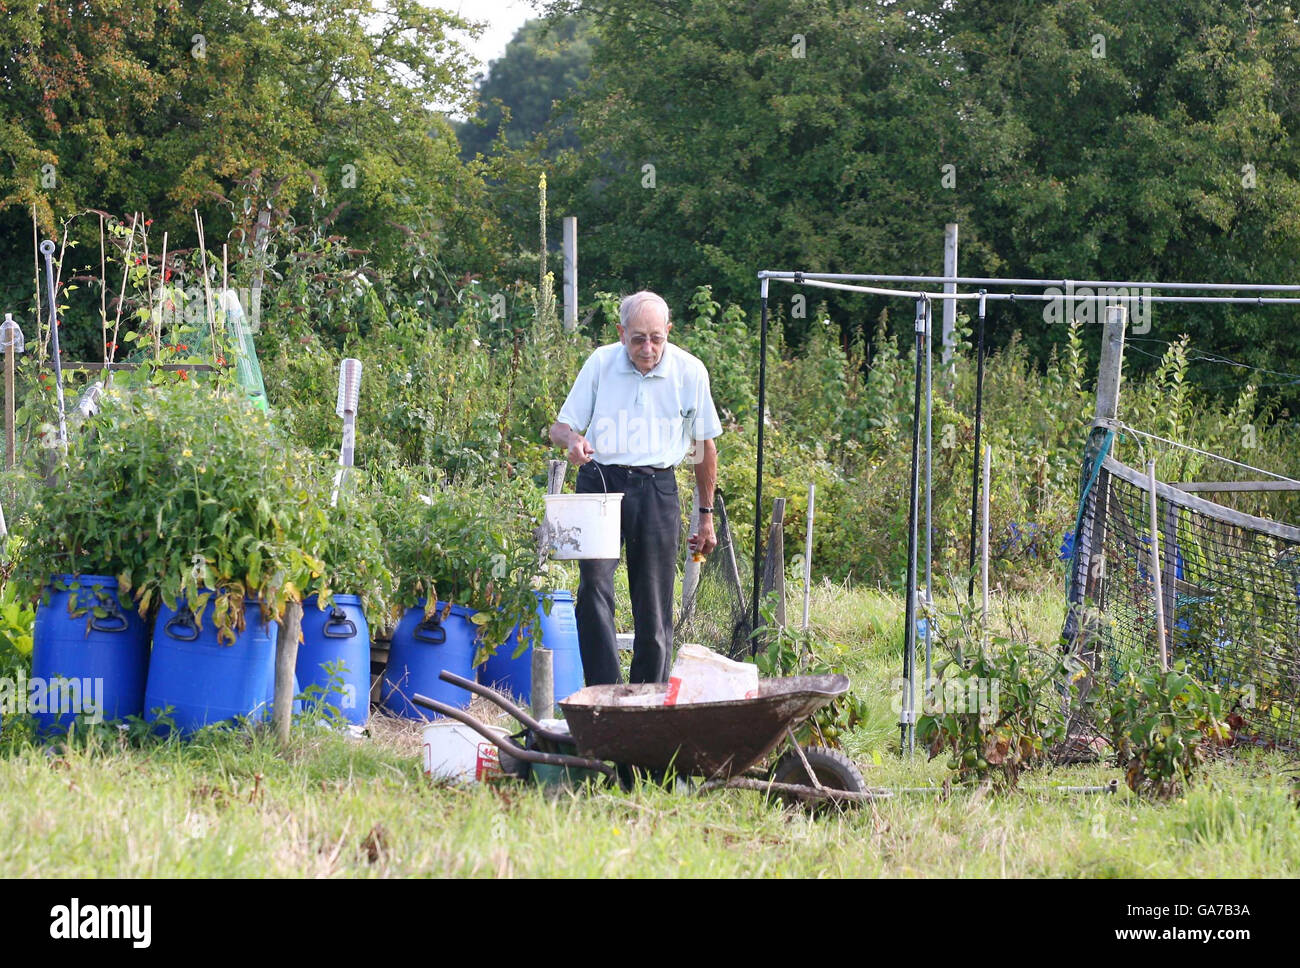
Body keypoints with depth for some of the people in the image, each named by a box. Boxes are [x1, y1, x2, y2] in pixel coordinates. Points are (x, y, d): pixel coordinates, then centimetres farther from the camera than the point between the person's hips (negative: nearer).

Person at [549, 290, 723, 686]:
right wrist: (571, 439, -18)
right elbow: (560, 426, 8)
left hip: (656, 489, 1)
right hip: (600, 481, -1)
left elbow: (704, 446, 14)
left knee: (654, 607, 1)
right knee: (594, 584, -20)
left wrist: (706, 514, 16)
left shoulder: (689, 371, 2)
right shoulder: (600, 363, 1)